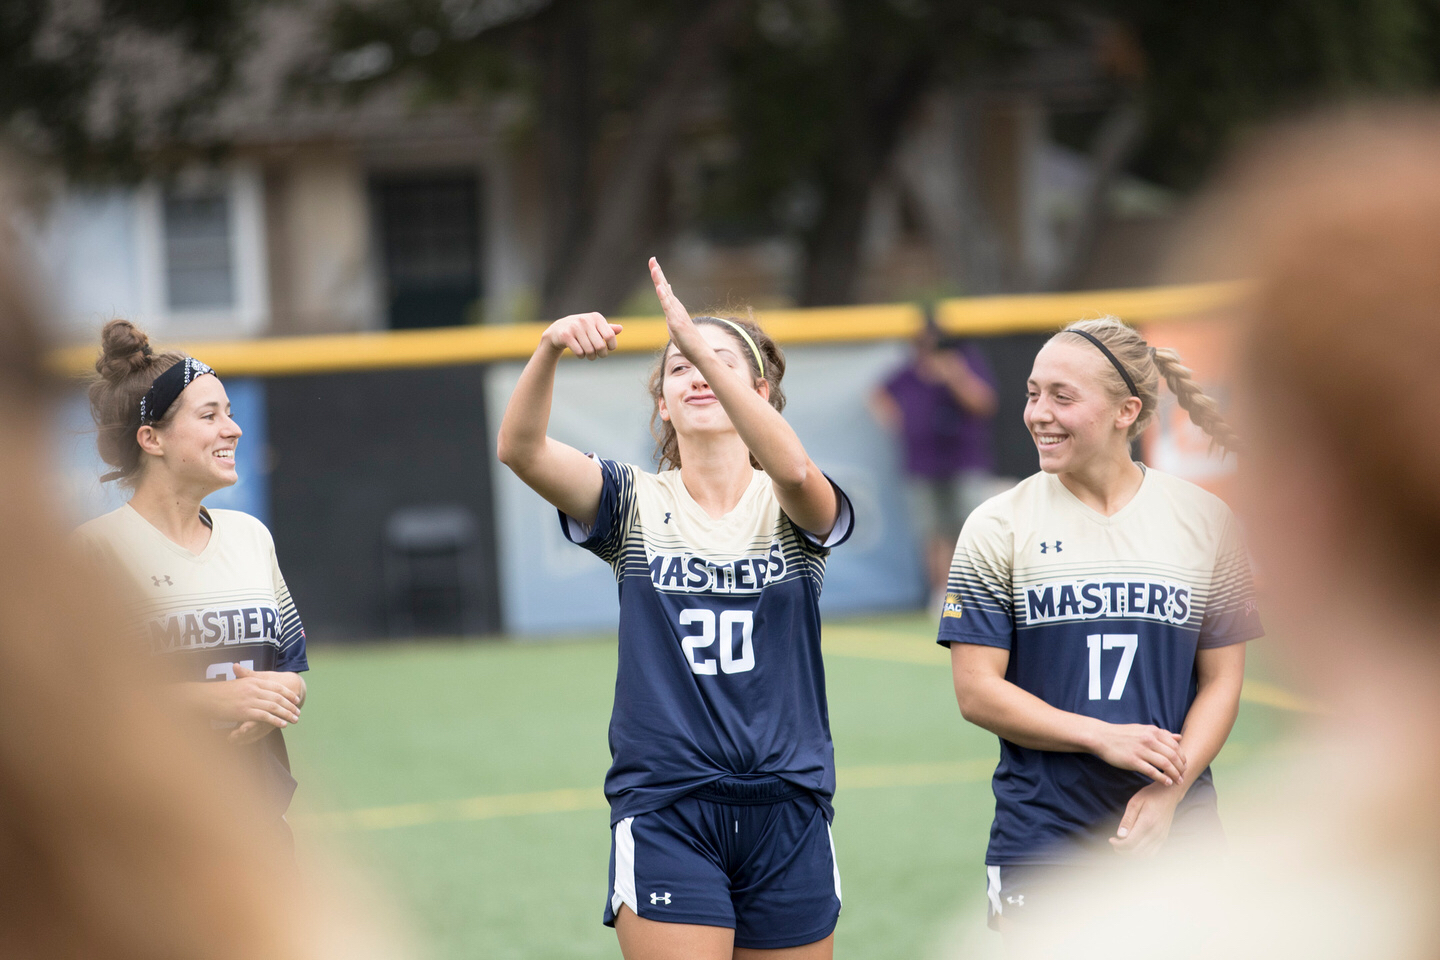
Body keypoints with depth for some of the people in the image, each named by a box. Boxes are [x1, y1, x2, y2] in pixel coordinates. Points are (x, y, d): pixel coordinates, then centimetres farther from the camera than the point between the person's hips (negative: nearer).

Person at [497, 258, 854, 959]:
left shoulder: (792, 509, 2)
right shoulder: (637, 506, 5)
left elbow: (793, 469, -24)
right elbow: (520, 449, -12)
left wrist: (698, 341, -33)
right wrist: (550, 348, -32)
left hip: (786, 812, 1)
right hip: (664, 814, -1)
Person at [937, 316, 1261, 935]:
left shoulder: (1206, 520, 4)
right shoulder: (998, 527, 0)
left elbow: (1221, 679, 5)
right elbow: (976, 692, -4)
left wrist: (1169, 791, -10)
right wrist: (1104, 738, -14)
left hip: (1176, 835, 1)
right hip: (1041, 838, -1)